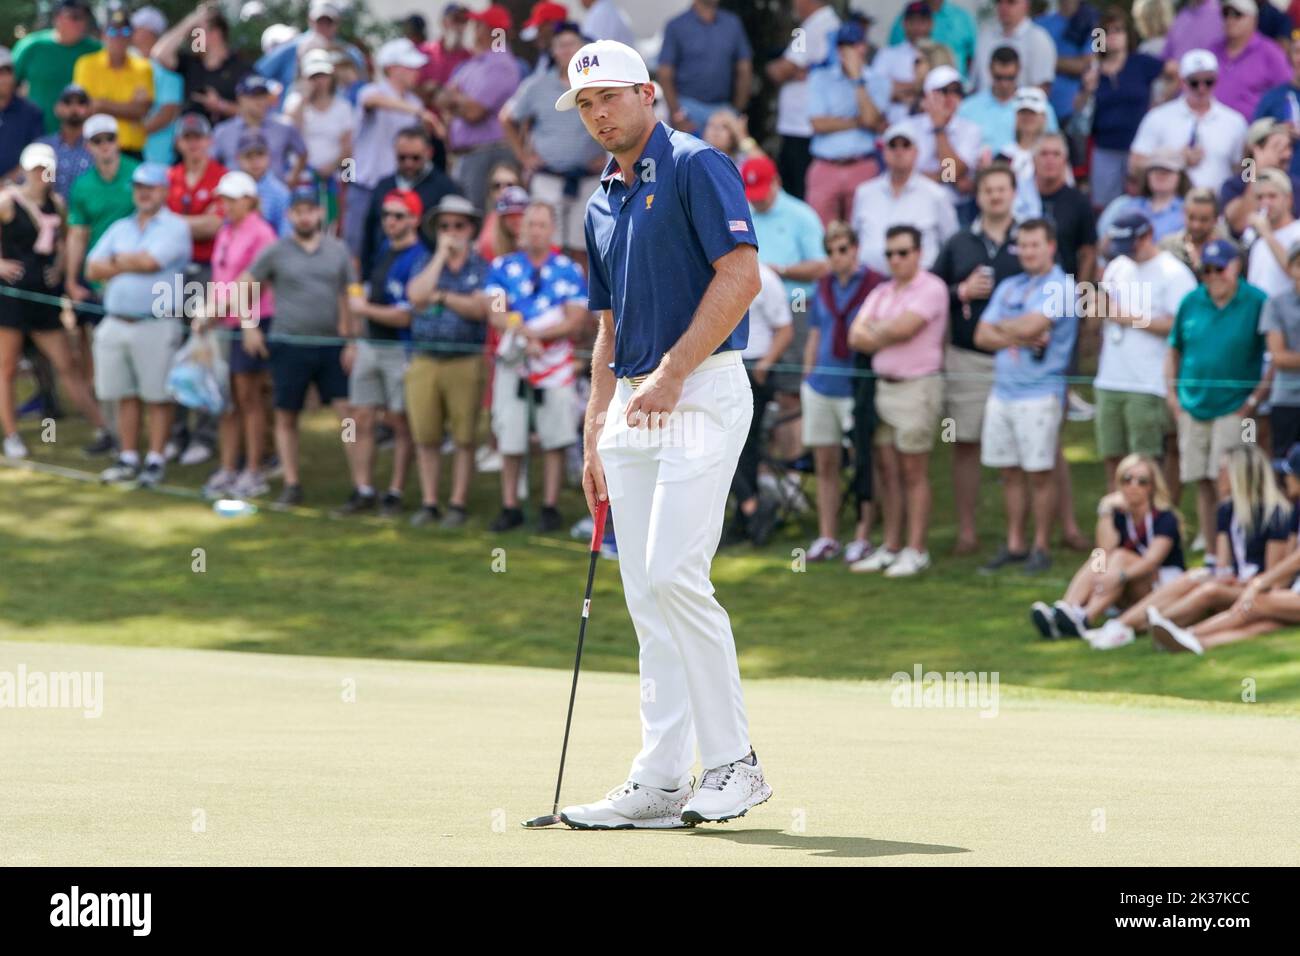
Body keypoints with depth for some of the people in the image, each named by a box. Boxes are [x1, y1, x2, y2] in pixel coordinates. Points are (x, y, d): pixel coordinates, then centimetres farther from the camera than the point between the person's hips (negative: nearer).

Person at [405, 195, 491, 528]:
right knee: (426, 437, 4)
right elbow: (416, 294, -7)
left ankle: (458, 504, 6)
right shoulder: (426, 264, 13)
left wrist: (441, 296, -9)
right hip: (425, 360, 3)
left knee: (464, 438, -1)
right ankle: (428, 503, 13)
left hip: (465, 360, -3)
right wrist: (441, 254, -3)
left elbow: (480, 308, -10)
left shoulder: (482, 268, 5)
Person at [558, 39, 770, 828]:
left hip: (702, 391, -8)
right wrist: (595, 436, 16)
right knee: (647, 598, 4)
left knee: (675, 578, -16)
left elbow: (741, 275, -15)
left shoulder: (697, 166, -5)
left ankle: (735, 762, -7)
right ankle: (661, 782, 5)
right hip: (632, 405, 8)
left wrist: (671, 373, -19)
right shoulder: (602, 206, 19)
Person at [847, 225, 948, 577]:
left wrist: (874, 330, -1)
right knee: (888, 472, 9)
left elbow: (902, 327, -20)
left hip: (917, 387, -7)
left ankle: (916, 551, 1)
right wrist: (890, 335, -11)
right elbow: (856, 337, 5)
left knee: (914, 473, -3)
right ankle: (890, 548, 15)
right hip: (883, 386, 7)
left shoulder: (931, 288, -9)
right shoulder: (882, 292, 15)